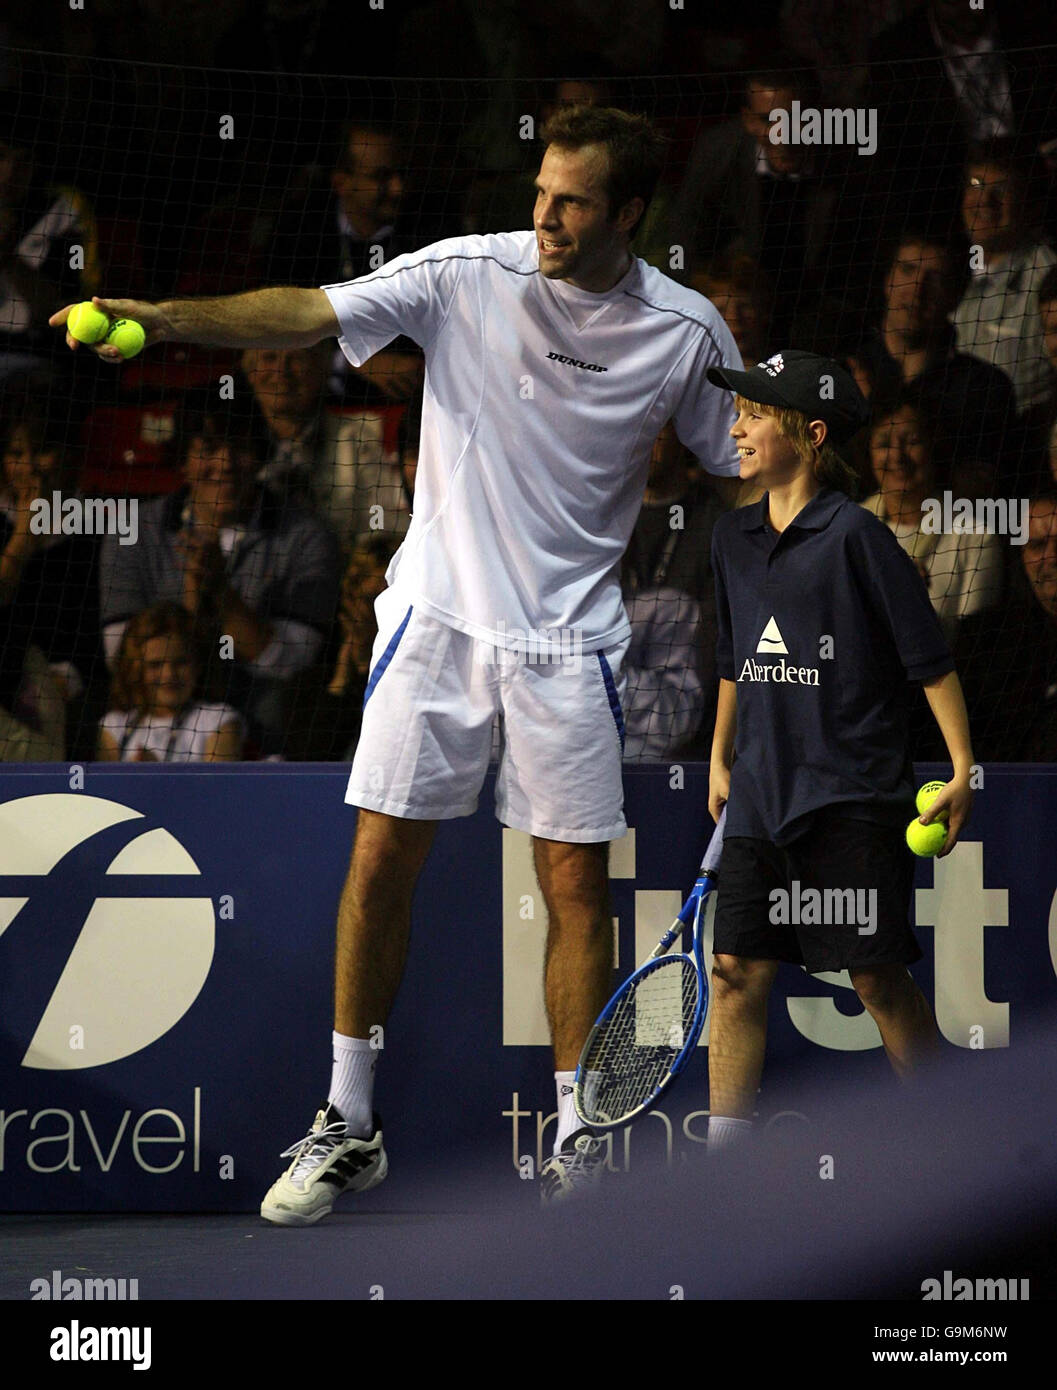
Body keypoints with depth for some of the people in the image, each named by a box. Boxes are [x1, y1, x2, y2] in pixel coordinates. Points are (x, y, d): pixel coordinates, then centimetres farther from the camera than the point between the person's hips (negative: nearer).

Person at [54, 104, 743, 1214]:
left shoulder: (686, 332, -5)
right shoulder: (467, 275, -9)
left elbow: (745, 468, 7)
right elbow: (312, 314, -19)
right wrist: (168, 318, -33)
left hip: (568, 640, 0)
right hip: (440, 613, 0)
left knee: (575, 883, 1)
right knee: (382, 858, 1)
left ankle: (575, 1143, 13)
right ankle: (349, 1127, 13)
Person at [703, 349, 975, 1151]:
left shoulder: (854, 535, -10)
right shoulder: (734, 540, 10)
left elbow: (931, 658, -8)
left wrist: (963, 771, -10)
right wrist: (721, 762, 24)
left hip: (853, 798, -6)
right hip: (761, 799, 6)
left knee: (879, 977, -1)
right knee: (737, 971, 1)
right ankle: (722, 1152, 4)